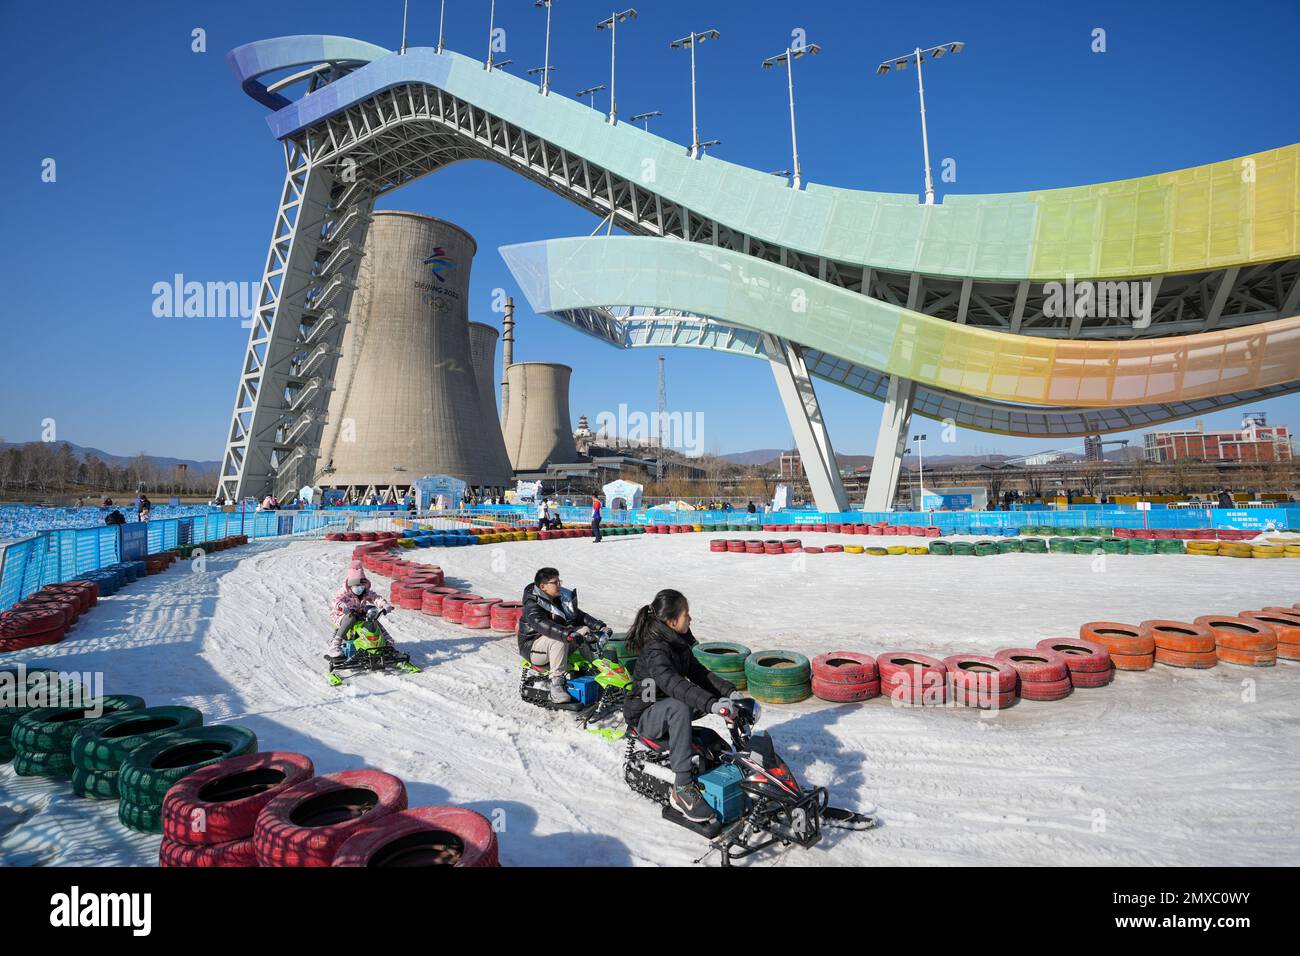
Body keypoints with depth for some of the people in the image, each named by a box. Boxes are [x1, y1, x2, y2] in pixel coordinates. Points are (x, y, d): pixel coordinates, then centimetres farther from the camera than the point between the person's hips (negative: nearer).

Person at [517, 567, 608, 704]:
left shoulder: (563, 598, 4)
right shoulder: (532, 605, -20)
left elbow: (579, 615, 6)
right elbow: (543, 625, -38)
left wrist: (600, 625, -10)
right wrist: (569, 634, -50)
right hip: (533, 647, -7)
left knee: (585, 630, -9)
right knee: (559, 640, -36)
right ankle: (556, 684, -37)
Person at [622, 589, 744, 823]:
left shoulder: (679, 643, 3)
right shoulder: (656, 651, -26)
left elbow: (698, 673, 6)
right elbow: (672, 684, -43)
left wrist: (729, 691, -9)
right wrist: (710, 704, -53)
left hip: (667, 710, 9)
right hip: (644, 717, -9)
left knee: (719, 694, -6)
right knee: (679, 706, -39)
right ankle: (683, 788, -38)